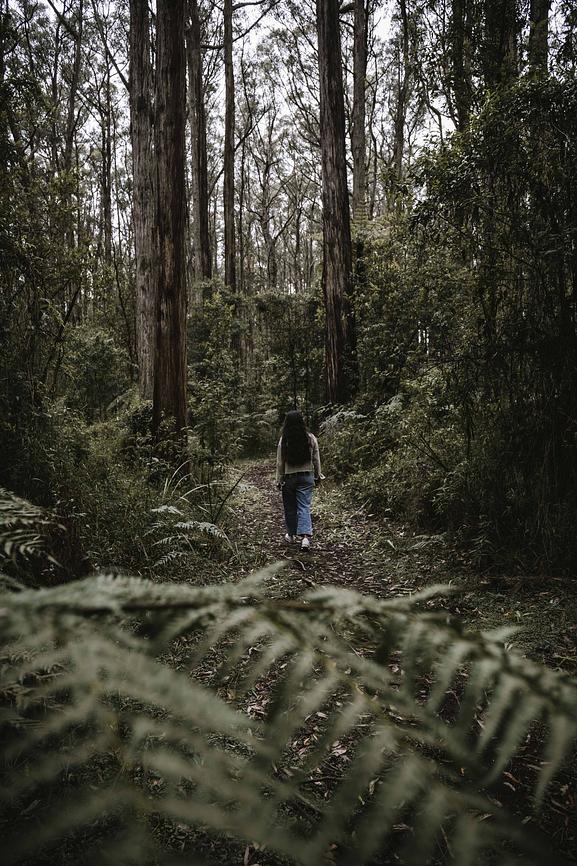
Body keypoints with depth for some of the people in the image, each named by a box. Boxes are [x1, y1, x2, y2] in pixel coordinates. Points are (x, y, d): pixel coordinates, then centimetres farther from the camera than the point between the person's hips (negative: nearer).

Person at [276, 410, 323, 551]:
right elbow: (316, 459, 4)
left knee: (290, 507, 13)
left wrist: (279, 480, 6)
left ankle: (292, 535, 26)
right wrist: (318, 475, 17)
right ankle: (305, 536, -13)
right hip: (306, 477, 1)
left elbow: (280, 462, -3)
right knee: (304, 507, 0)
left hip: (289, 477, -1)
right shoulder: (311, 438, -3)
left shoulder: (283, 440, -8)